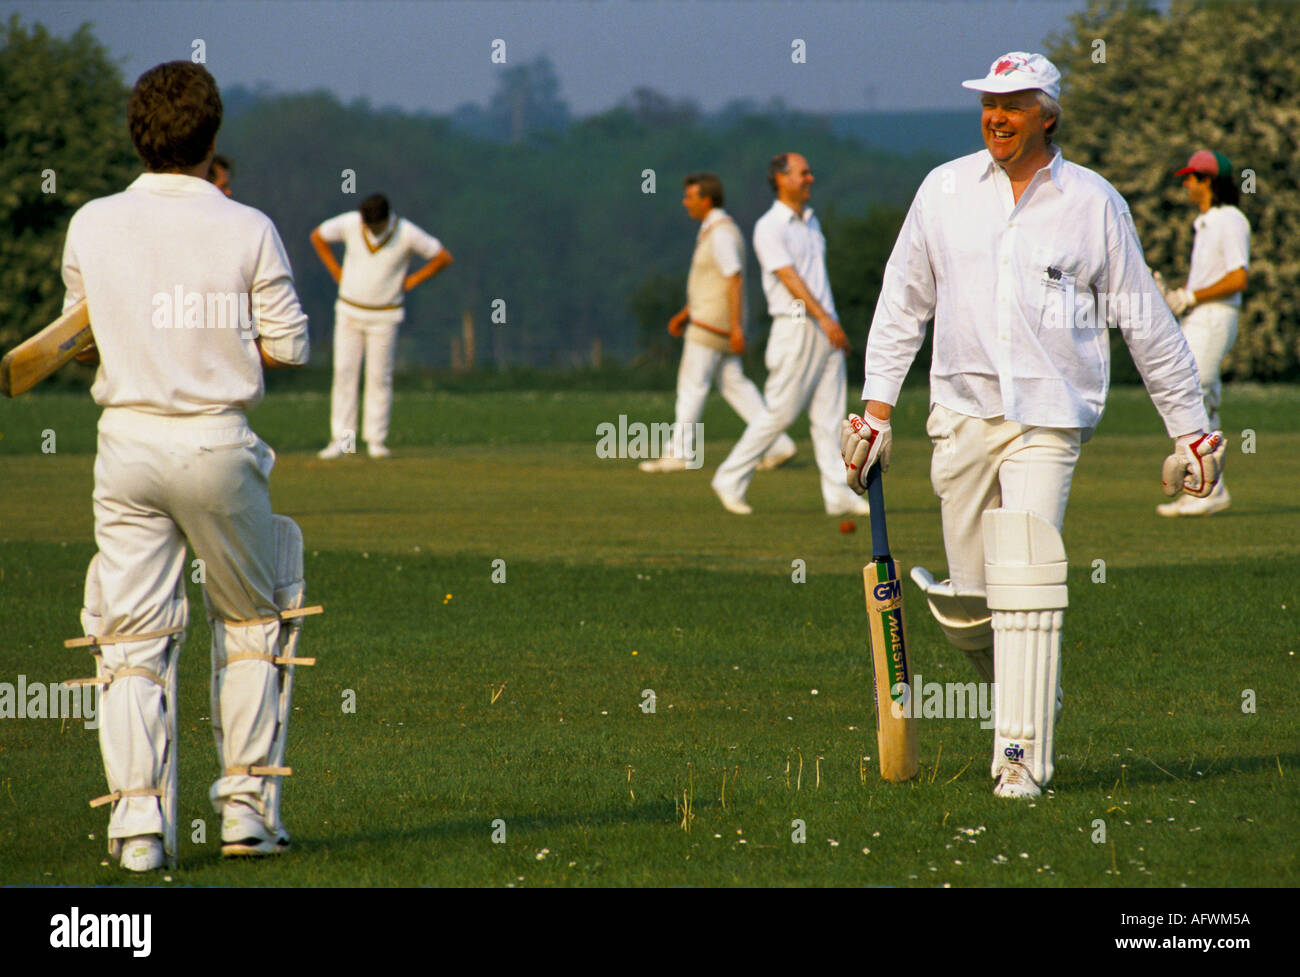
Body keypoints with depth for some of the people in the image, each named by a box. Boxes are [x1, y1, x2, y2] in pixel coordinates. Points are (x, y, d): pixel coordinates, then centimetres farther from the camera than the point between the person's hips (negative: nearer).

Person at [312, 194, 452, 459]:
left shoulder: (406, 233, -15)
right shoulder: (350, 223, -10)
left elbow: (444, 257, -5)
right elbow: (318, 236, 9)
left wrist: (411, 281, -5)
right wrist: (336, 272, 3)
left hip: (384, 316, -2)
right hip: (349, 312, 2)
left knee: (379, 377, -1)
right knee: (344, 373, -3)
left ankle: (376, 440, 6)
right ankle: (342, 440, -2)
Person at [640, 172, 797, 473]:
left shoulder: (721, 233, -17)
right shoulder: (716, 230, 16)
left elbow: (735, 280, -23)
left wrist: (736, 327, -27)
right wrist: (685, 313, 24)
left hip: (712, 324, -10)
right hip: (716, 323, 10)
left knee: (692, 383, -3)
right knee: (734, 385, 9)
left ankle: (680, 452, 2)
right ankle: (778, 445, 5)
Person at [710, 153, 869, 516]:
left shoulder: (811, 222, 18)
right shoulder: (769, 227, -8)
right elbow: (788, 276, -18)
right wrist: (823, 318, -26)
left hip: (826, 328, 7)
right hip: (795, 326, -7)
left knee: (829, 414, 2)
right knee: (780, 411, -7)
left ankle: (839, 494, 0)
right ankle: (731, 479, 4)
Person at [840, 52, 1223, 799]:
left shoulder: (1095, 203, 1)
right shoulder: (945, 191, 7)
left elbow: (1146, 322, 6)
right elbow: (903, 303, 15)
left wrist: (1190, 428, 6)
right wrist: (877, 408, 10)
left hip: (1049, 418, -3)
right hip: (962, 412, 3)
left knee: (1027, 589, -16)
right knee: (965, 605, 2)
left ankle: (1024, 759, -14)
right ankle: (1030, 698, 29)